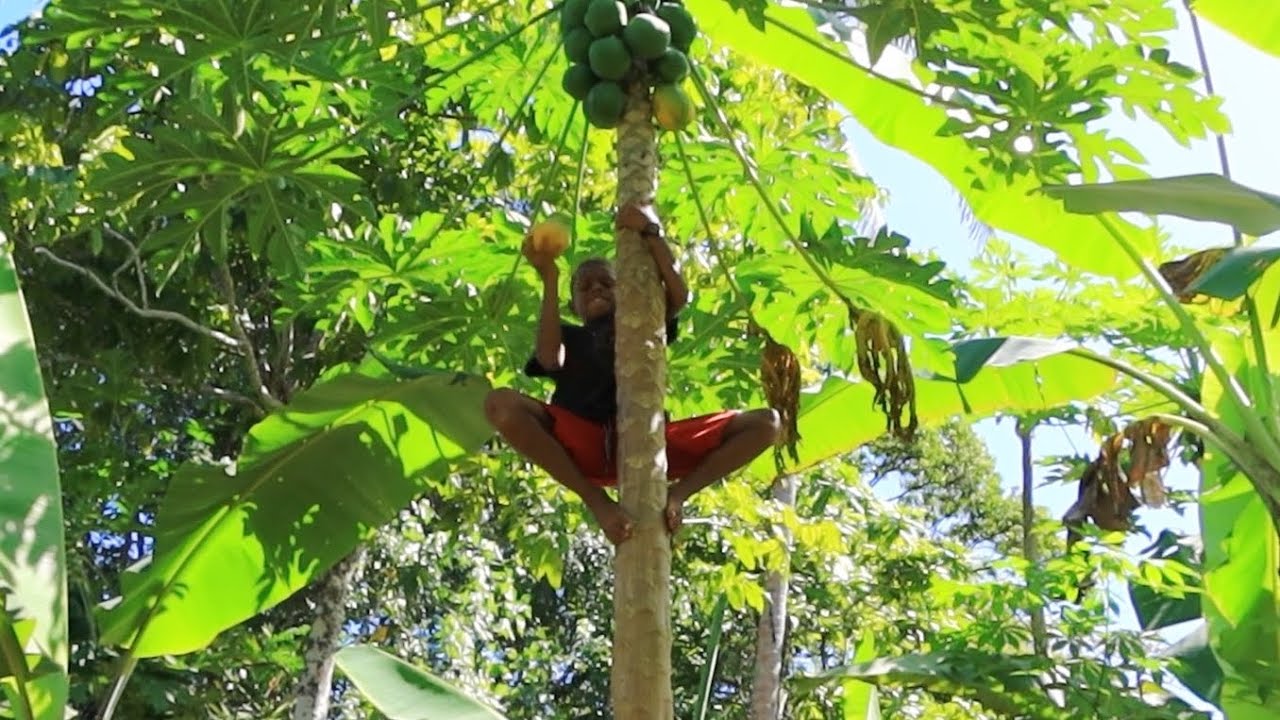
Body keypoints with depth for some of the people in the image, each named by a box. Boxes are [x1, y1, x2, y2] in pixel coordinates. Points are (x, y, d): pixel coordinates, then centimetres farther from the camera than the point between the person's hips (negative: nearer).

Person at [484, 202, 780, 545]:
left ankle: (675, 493, -19)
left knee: (766, 422, -9)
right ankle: (596, 500, -25)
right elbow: (549, 359, 1)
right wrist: (550, 279, 0)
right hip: (583, 447, -1)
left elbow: (679, 295, 8)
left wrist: (651, 232, 1)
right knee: (501, 403, -30)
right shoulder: (569, 336, 28)